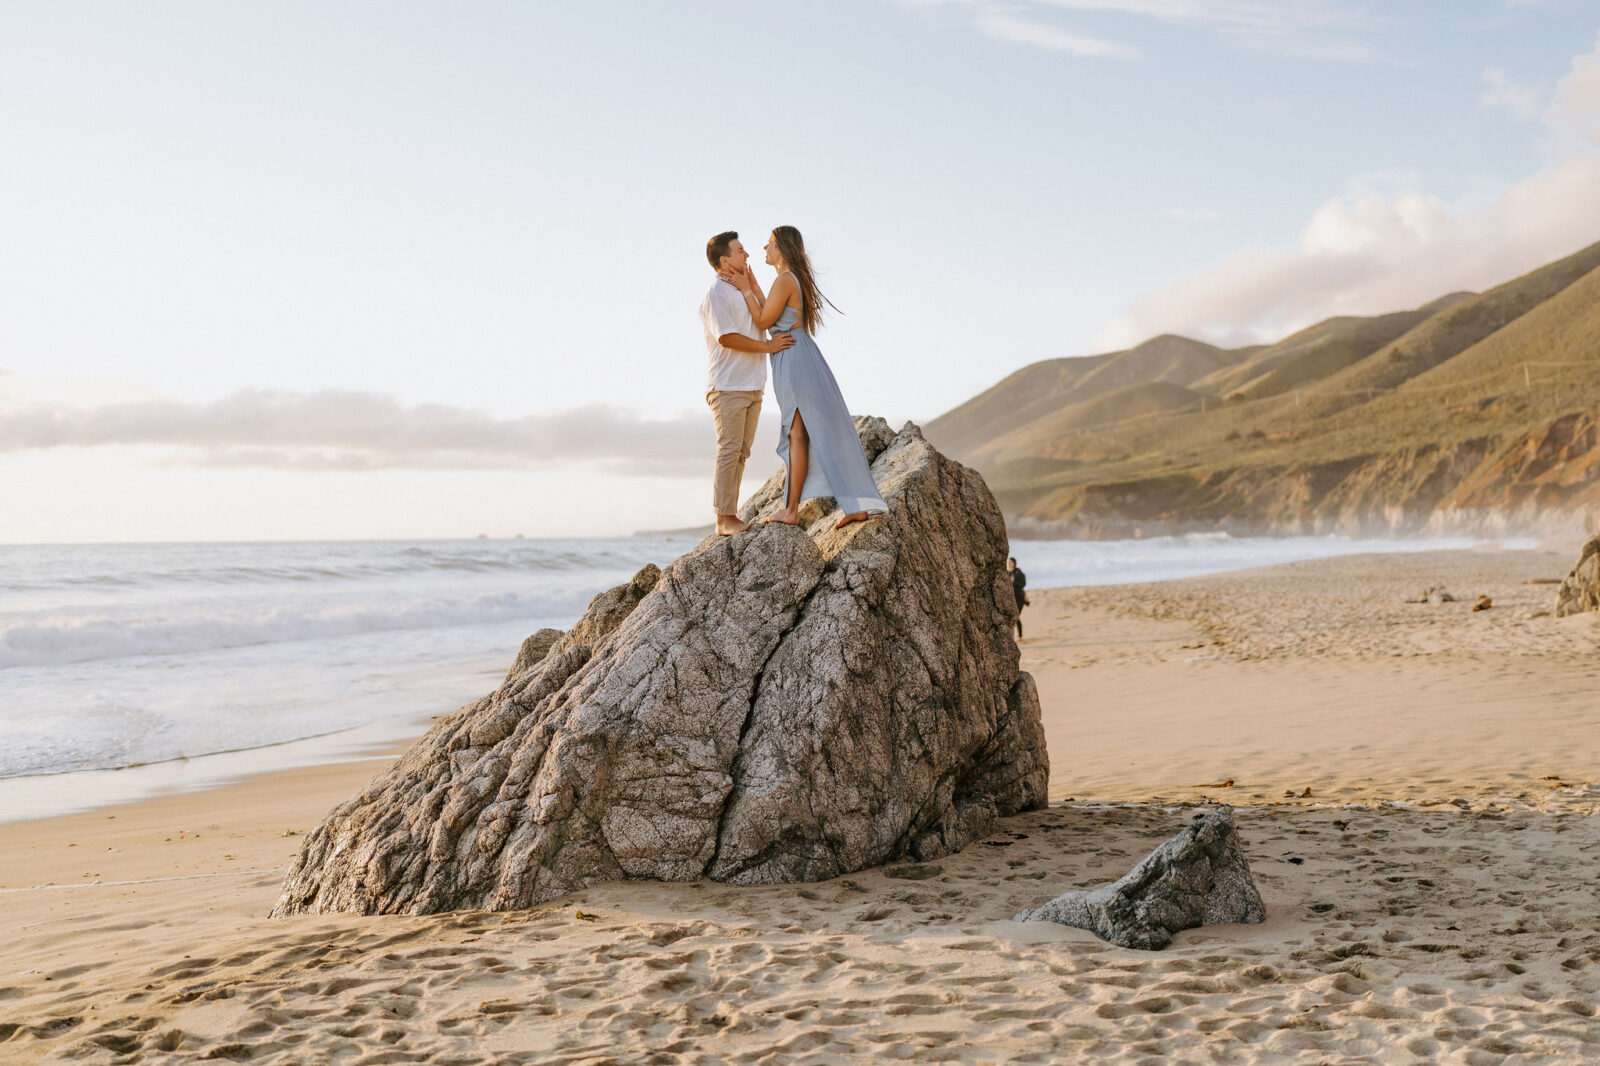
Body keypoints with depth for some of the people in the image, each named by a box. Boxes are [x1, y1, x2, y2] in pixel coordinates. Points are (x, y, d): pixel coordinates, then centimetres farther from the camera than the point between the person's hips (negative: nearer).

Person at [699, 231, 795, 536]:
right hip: (728, 385, -9)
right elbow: (726, 338, -19)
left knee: (740, 452, 7)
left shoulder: (743, 291, 20)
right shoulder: (716, 294, -9)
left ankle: (731, 516, 10)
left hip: (751, 385, 9)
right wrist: (767, 346, -16)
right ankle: (723, 519, -7)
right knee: (729, 450, -10)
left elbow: (764, 321, 22)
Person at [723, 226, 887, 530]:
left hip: (792, 359, -9)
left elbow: (763, 322, -10)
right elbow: (771, 317, 19)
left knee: (797, 433, -5)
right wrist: (752, 284, 21)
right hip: (804, 357, 9)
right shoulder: (797, 279, 18)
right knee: (824, 430, 6)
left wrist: (744, 289, -4)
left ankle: (791, 510, 1)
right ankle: (856, 504, 3)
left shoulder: (784, 281, -12)